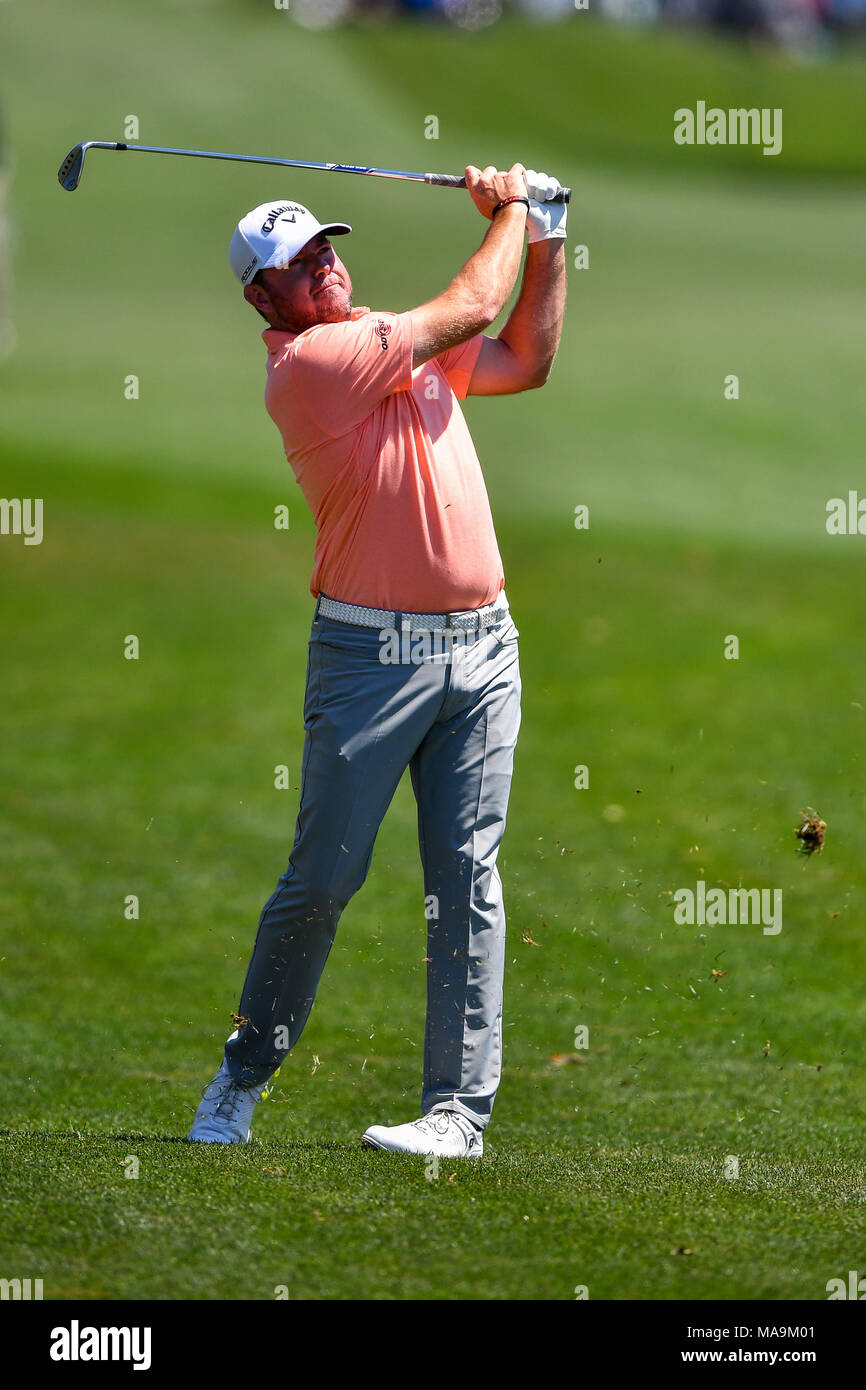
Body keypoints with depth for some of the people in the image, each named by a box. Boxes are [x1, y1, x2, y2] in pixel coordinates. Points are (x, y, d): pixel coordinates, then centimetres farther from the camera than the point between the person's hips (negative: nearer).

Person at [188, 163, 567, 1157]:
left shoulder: (397, 341, 15)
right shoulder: (306, 364, -11)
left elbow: (526, 360, 26)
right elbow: (470, 309, -10)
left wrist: (549, 240, 18)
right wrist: (510, 211, 6)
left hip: (480, 645, 6)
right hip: (371, 652, -6)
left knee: (466, 878, 0)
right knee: (322, 880, -2)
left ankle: (460, 1108, 0)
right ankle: (243, 1076, 15)